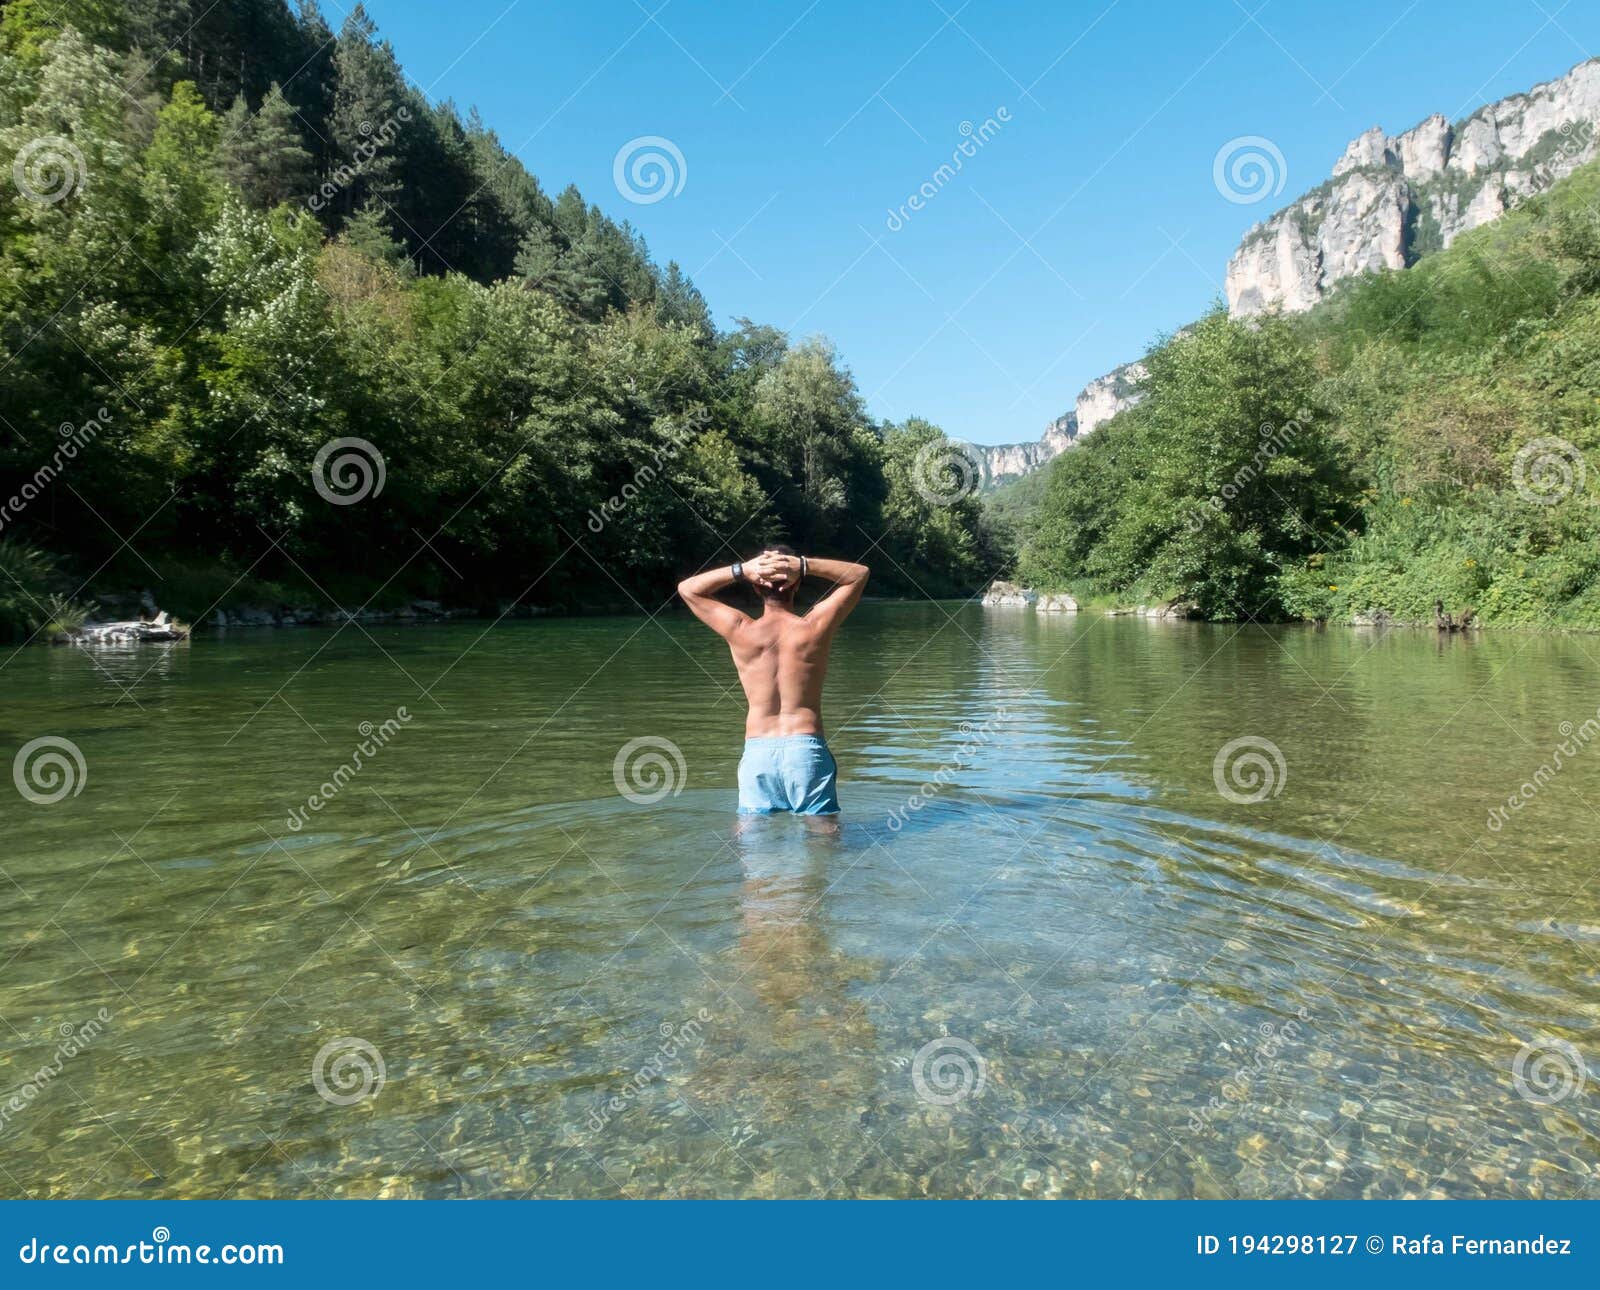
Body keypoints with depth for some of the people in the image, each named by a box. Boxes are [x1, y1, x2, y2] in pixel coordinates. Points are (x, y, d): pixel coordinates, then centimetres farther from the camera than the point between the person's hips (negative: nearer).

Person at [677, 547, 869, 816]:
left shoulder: (740, 631, -3)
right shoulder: (815, 627, -4)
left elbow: (687, 588, 13)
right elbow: (860, 573, 10)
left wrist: (741, 570, -1)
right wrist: (804, 566, -4)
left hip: (757, 751, 1)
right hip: (806, 747, -1)